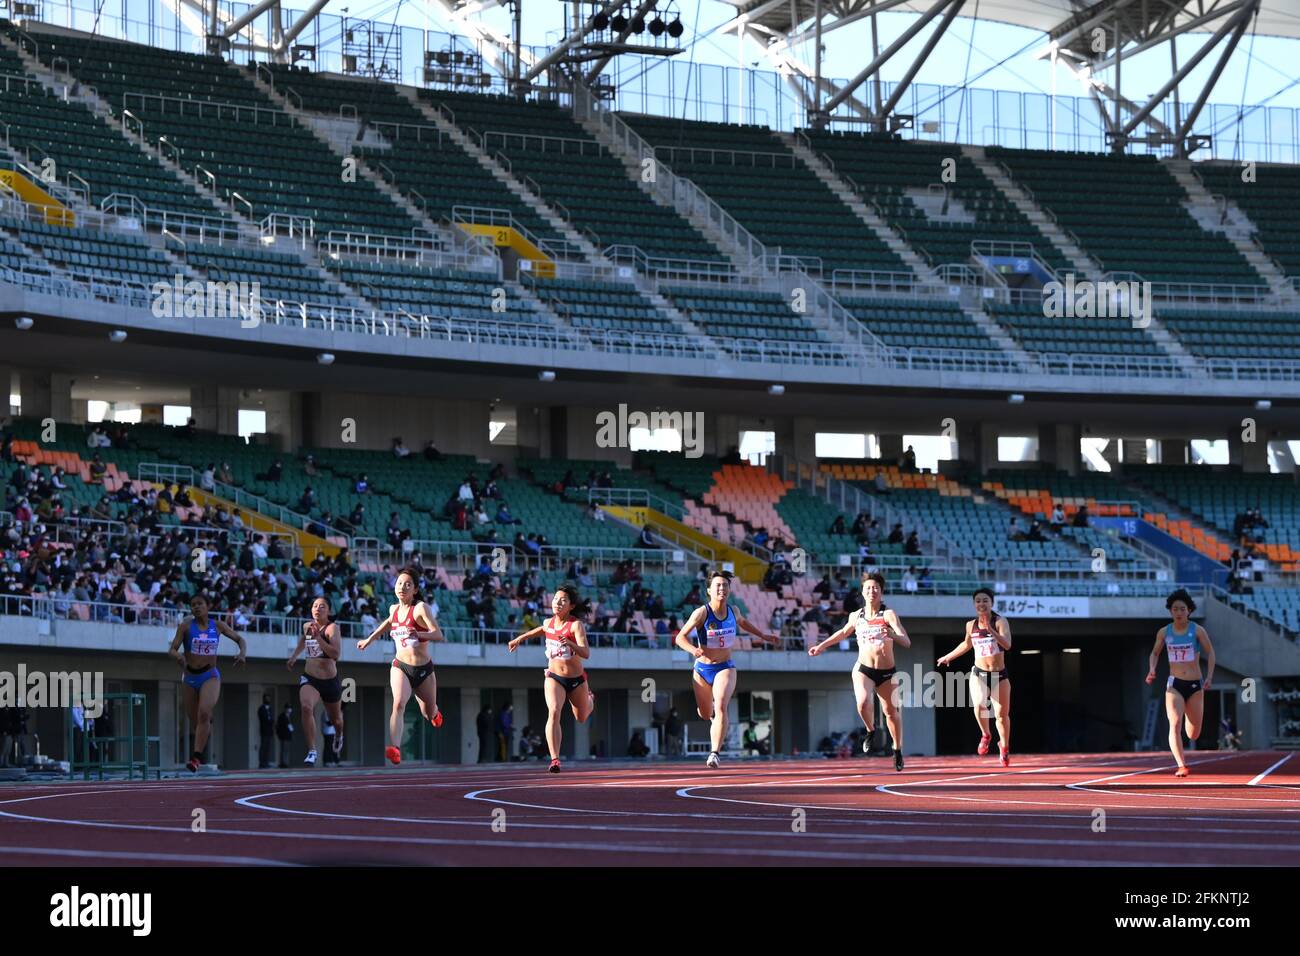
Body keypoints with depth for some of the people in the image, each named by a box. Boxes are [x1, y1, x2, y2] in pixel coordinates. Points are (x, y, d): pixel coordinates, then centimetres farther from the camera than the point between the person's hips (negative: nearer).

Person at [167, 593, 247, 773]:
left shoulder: (217, 626, 1)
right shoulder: (186, 626, -3)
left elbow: (239, 639, 10)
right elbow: (172, 649, -9)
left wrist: (243, 653, -11)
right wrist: (178, 656, -32)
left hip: (210, 676, -1)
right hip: (190, 677, 2)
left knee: (204, 713, -25)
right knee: (194, 721, 11)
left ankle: (196, 758, -26)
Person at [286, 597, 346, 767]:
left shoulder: (332, 628, -14)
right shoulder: (307, 626, 4)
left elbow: (336, 653, -29)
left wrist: (318, 637, -33)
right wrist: (294, 656, 27)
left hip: (330, 681, -2)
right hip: (310, 679, 2)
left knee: (335, 719, 19)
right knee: (306, 707, -30)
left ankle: (338, 735, 58)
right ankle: (312, 751, -28)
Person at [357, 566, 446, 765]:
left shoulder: (421, 608, -14)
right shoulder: (394, 609, 3)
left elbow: (439, 635, -24)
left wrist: (419, 634, -42)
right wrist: (370, 639, 31)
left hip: (423, 669, -2)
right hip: (400, 666, 2)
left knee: (429, 714, 16)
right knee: (399, 704, -26)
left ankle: (435, 714, 56)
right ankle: (394, 749, -42)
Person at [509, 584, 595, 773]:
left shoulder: (576, 625, -19)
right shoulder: (548, 622, -5)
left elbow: (586, 654, -32)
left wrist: (569, 644, -48)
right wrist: (520, 638, 26)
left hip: (576, 679, -1)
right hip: (554, 677, 1)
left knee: (581, 718, 23)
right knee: (553, 712, -26)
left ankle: (589, 698, 60)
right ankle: (555, 759, -32)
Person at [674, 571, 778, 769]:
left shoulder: (733, 611, -2)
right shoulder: (702, 613, -15)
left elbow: (743, 622, 23)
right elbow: (680, 637, -18)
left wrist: (763, 636, 27)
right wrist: (693, 649, -38)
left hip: (725, 668, 1)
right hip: (702, 669, -1)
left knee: (721, 708, -23)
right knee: (705, 714, 16)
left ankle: (714, 754, -26)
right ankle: (712, 711, 55)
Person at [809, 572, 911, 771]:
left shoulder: (888, 614, -9)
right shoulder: (856, 616, 4)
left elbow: (906, 642, -21)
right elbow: (843, 632, 27)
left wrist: (892, 635, -41)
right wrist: (821, 646, 33)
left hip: (887, 673, -1)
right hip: (863, 670, 1)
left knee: (892, 711, 9)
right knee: (863, 704, -26)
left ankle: (898, 750, 33)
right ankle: (870, 731, 6)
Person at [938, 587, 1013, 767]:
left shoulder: (1000, 622, -9)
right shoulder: (971, 625, 3)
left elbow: (1007, 645, -25)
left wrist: (991, 630, -36)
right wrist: (949, 656, 32)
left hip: (999, 675, -1)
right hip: (979, 674, 1)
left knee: (1002, 715, 5)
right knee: (979, 705, -26)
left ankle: (1004, 747, 32)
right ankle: (985, 735, 1)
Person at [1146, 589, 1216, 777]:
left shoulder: (1197, 630, -4)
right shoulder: (1164, 632, 2)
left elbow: (1210, 653, 4)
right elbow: (1155, 653, 17)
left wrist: (1209, 677, -7)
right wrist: (1152, 670, -3)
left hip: (1195, 686, 0)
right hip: (1174, 685, 0)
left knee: (1193, 735, 7)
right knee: (1175, 725, -22)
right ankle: (1182, 766, -24)